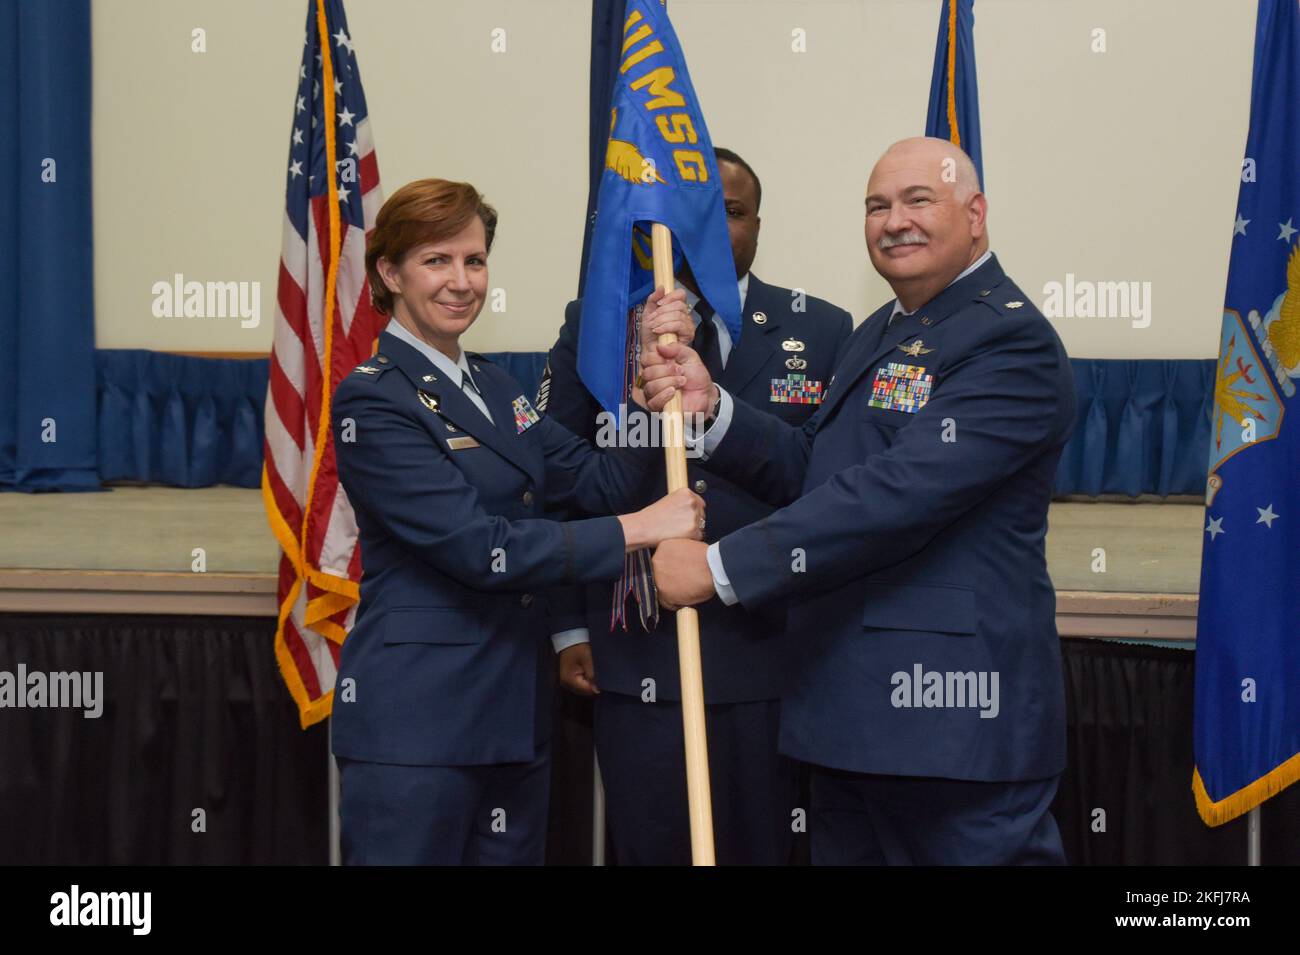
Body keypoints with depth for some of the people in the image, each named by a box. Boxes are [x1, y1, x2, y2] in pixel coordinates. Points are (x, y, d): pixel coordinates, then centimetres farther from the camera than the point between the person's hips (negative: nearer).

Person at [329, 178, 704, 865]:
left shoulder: (492, 386, 14)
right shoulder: (372, 400, -12)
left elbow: (602, 478, 5)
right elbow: (478, 547, -19)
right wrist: (636, 531, -18)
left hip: (514, 712, 8)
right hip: (415, 722, -7)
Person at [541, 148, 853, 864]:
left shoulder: (822, 332, 4)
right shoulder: (594, 325, 5)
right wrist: (569, 630, 4)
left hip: (769, 652, 0)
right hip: (635, 654, 0)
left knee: (761, 849, 9)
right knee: (649, 849, 8)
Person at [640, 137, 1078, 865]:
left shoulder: (1012, 341, -13)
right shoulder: (881, 334, 18)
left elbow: (899, 492, -23)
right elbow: (814, 472, 14)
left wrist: (722, 567, -23)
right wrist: (710, 406, -3)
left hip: (954, 710, -9)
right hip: (853, 706, 9)